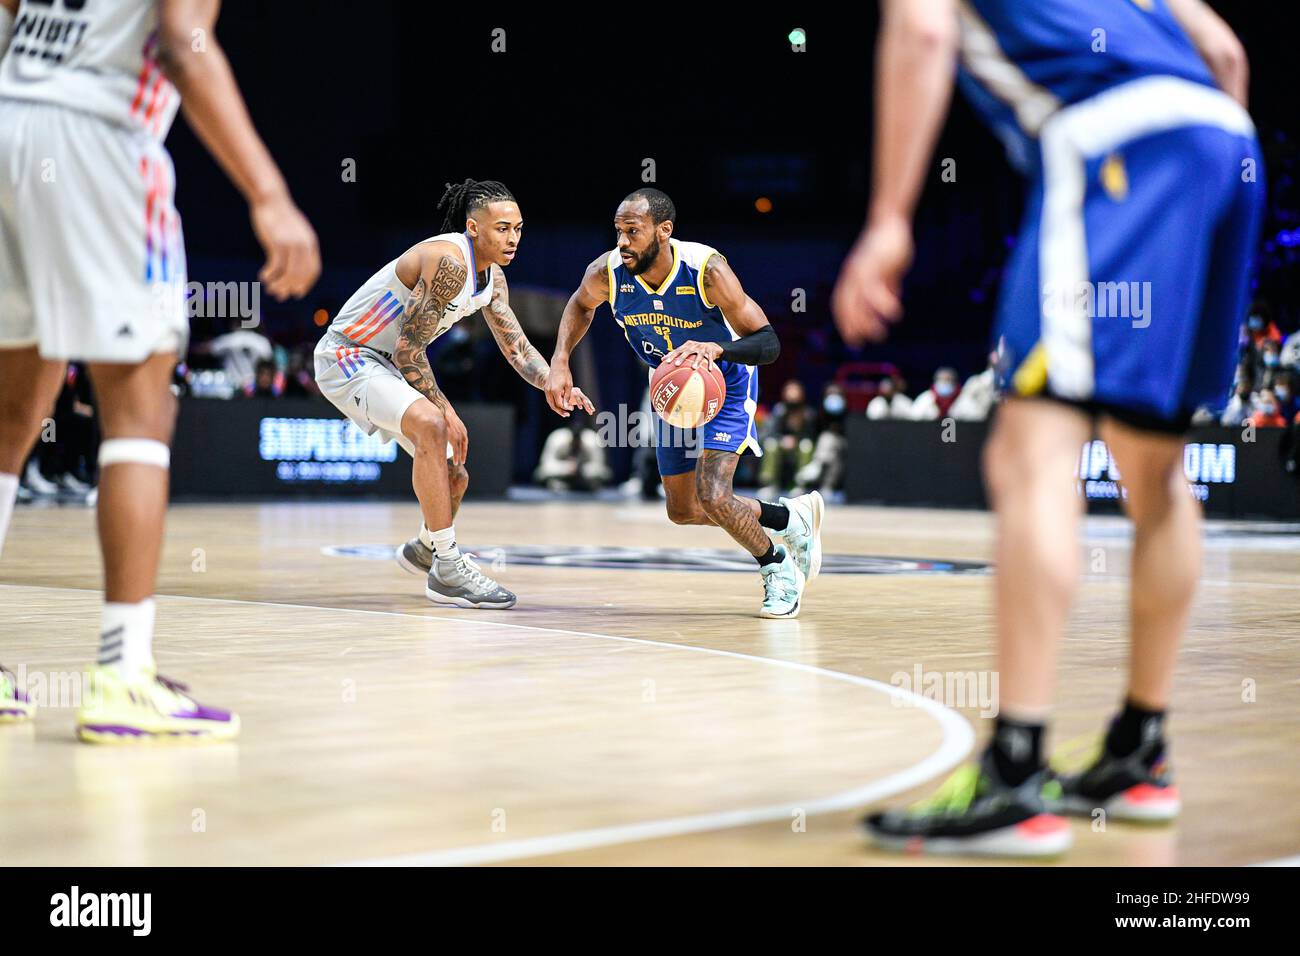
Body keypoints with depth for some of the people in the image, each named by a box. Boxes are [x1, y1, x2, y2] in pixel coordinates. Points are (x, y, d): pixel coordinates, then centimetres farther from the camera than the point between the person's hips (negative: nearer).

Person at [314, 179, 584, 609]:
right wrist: (446, 411, -21)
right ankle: (447, 572, -28)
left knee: (453, 477, 11)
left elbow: (517, 348, 9)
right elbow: (408, 350, -26)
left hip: (385, 364, 10)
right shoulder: (448, 261, -27)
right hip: (346, 355, -10)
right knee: (430, 424, -32)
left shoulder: (493, 278, 2)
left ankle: (424, 550, 44)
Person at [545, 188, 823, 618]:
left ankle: (779, 569, 8)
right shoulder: (607, 272, -23)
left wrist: (716, 348, -50)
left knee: (713, 497, -22)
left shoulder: (706, 268, -34)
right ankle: (790, 516, 35)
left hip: (725, 383, -6)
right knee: (683, 511, 12)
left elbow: (768, 343, -31)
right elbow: (580, 305, 4)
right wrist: (560, 364, -10)